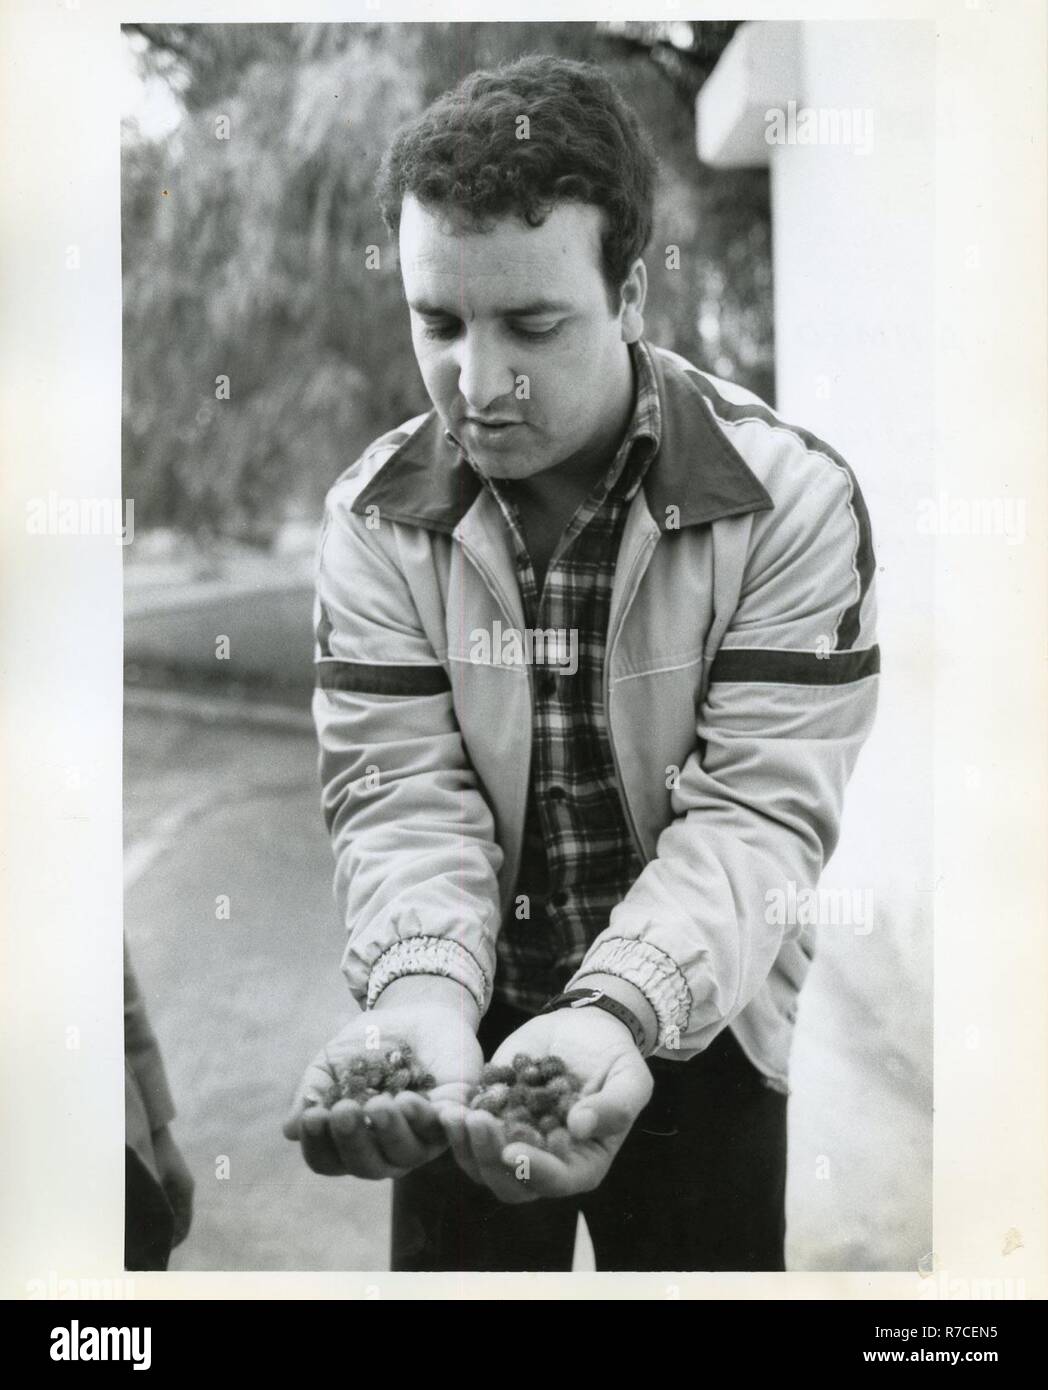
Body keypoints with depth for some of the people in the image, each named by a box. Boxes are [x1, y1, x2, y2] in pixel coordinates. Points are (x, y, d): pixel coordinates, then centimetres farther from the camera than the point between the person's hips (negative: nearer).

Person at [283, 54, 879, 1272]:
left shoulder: (790, 499, -16)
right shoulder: (376, 516, -8)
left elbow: (756, 810, -21)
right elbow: (401, 795, -13)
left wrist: (617, 1012, -38)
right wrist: (423, 993, -33)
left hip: (697, 1026, -1)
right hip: (474, 1031, 2)